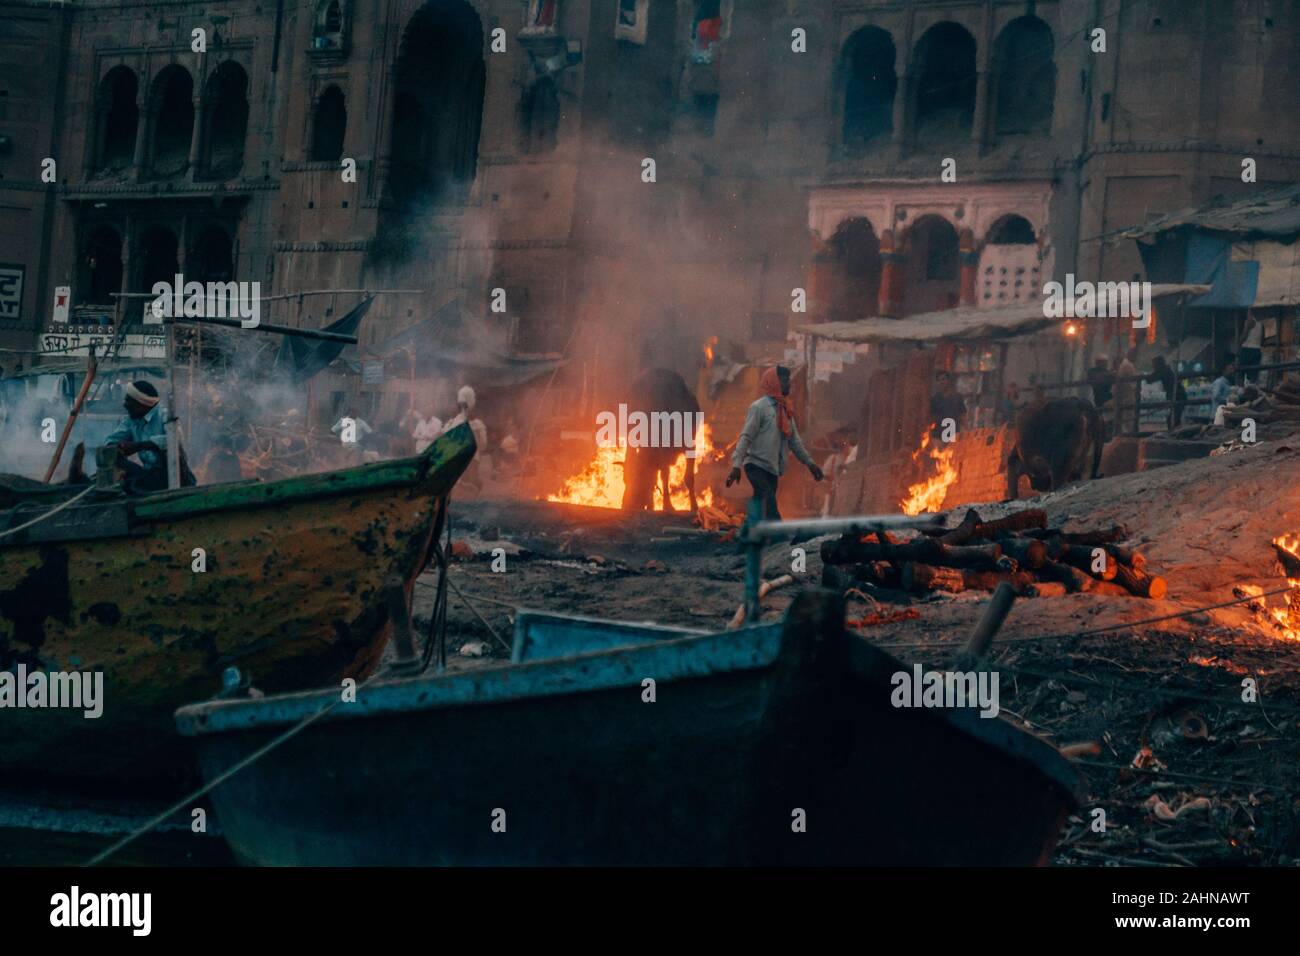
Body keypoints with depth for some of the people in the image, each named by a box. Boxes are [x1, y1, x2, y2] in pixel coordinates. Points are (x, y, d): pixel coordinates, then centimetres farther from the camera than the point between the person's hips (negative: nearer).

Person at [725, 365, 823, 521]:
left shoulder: (785, 409, 14)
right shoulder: (759, 407, -9)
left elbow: (794, 440, 20)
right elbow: (745, 437, -14)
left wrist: (810, 463, 18)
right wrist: (736, 465, -22)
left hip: (772, 469, 7)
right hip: (757, 465, -7)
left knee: (762, 508, 5)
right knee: (769, 504, -21)